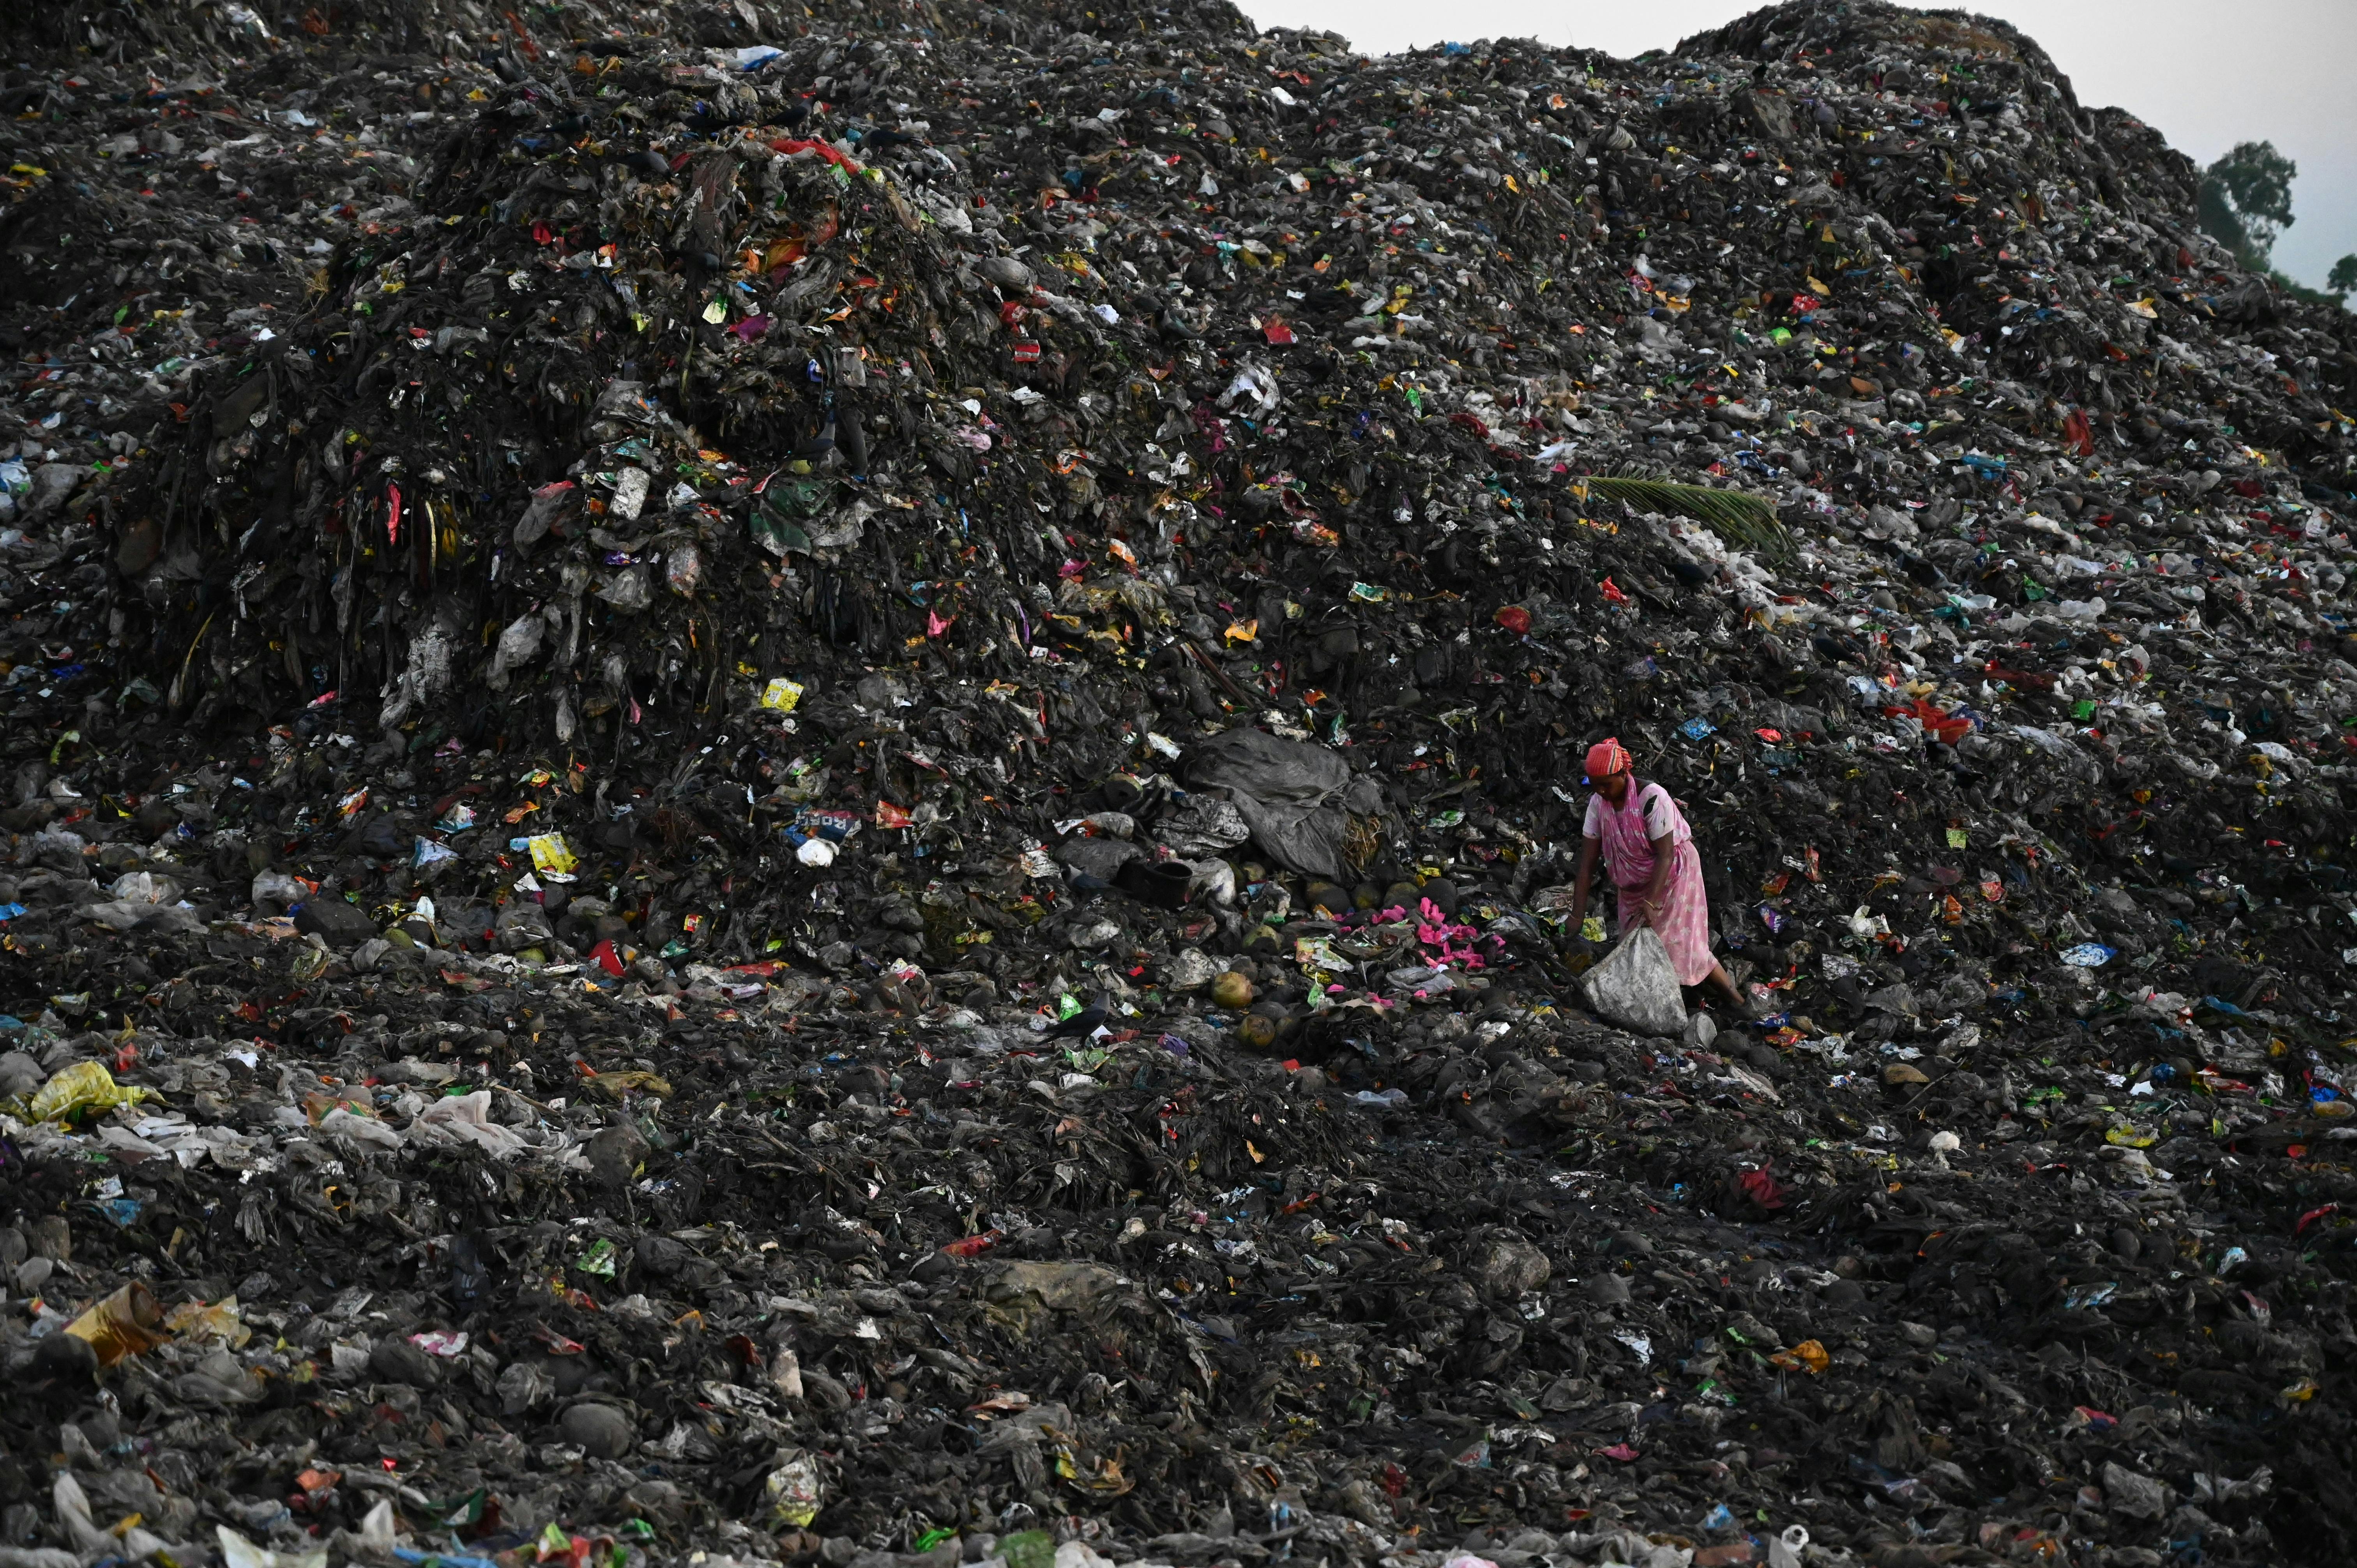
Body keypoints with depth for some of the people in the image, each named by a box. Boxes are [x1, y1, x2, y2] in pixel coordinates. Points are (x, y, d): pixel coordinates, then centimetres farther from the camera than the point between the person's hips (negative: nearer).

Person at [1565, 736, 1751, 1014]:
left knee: (1680, 944, -9)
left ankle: (1735, 998, 2)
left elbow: (1665, 855, -26)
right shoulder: (1598, 804, -11)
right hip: (1634, 886, 6)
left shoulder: (1652, 798, -28)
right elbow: (1587, 863, -11)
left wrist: (1650, 902, -33)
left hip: (1672, 874, -6)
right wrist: (1577, 917, -15)